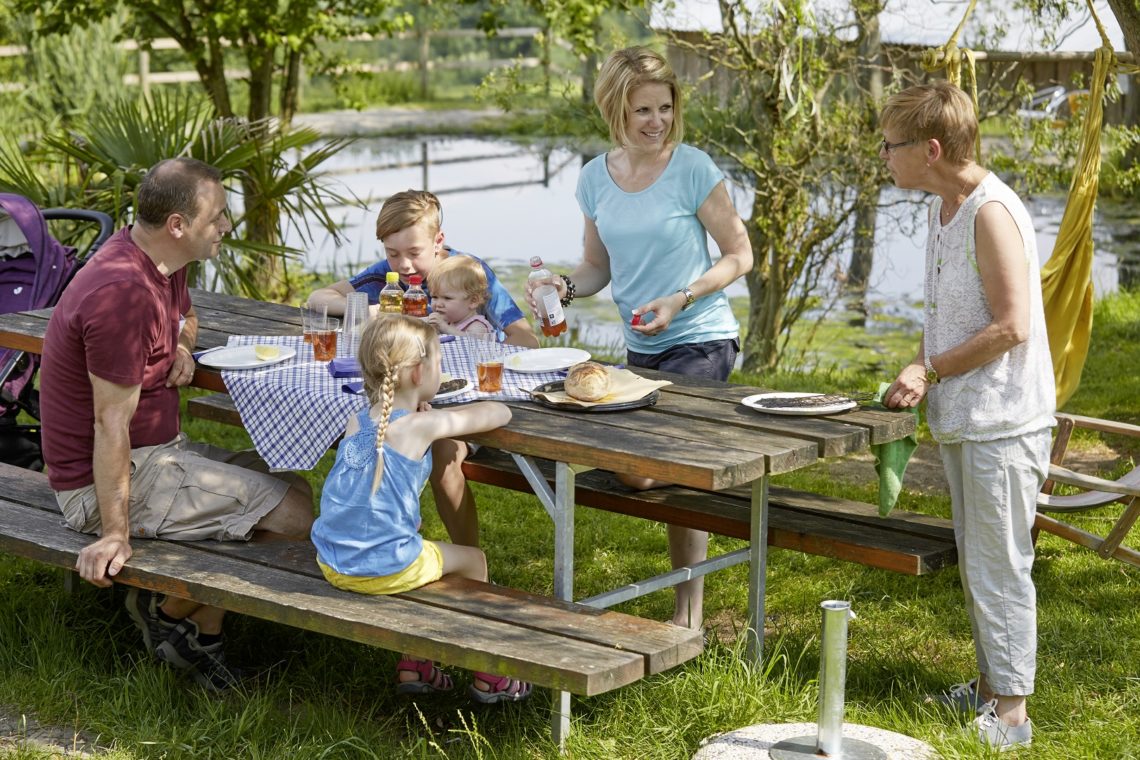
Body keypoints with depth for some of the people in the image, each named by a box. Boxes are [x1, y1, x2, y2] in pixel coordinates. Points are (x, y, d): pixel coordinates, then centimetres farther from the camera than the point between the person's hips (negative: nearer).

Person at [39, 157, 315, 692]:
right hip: (106, 482, -10)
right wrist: (115, 536, -26)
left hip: (161, 450, 10)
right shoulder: (123, 292, -27)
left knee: (291, 488, 8)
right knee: (294, 515, -16)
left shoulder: (165, 264, 5)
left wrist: (181, 348, 5)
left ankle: (202, 633, 10)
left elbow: (185, 319, 30)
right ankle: (170, 613, 1)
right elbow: (112, 423, -27)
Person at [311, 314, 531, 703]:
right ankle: (486, 678, 26)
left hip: (332, 565, 7)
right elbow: (500, 412, -2)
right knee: (472, 559, 20)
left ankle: (411, 667, 36)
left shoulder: (356, 421, 5)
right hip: (386, 570, -6)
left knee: (422, 551, 35)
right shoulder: (422, 425, -12)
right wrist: (459, 414, 16)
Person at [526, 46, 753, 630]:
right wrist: (564, 288, -8)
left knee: (648, 468, -13)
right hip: (641, 347, 5)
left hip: (700, 341, -5)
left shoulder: (693, 170, -11)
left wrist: (679, 300, -18)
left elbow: (738, 255, -6)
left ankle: (688, 613, 0)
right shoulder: (595, 178, 4)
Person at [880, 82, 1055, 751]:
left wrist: (930, 370, -14)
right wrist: (920, 374, 2)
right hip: (964, 419, 10)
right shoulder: (945, 207, 10)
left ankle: (1011, 713, 6)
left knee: (998, 567, -2)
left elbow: (1011, 326, -23)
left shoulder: (992, 212, -20)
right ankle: (989, 687, 31)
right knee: (977, 563, 18)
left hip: (1002, 422, -10)